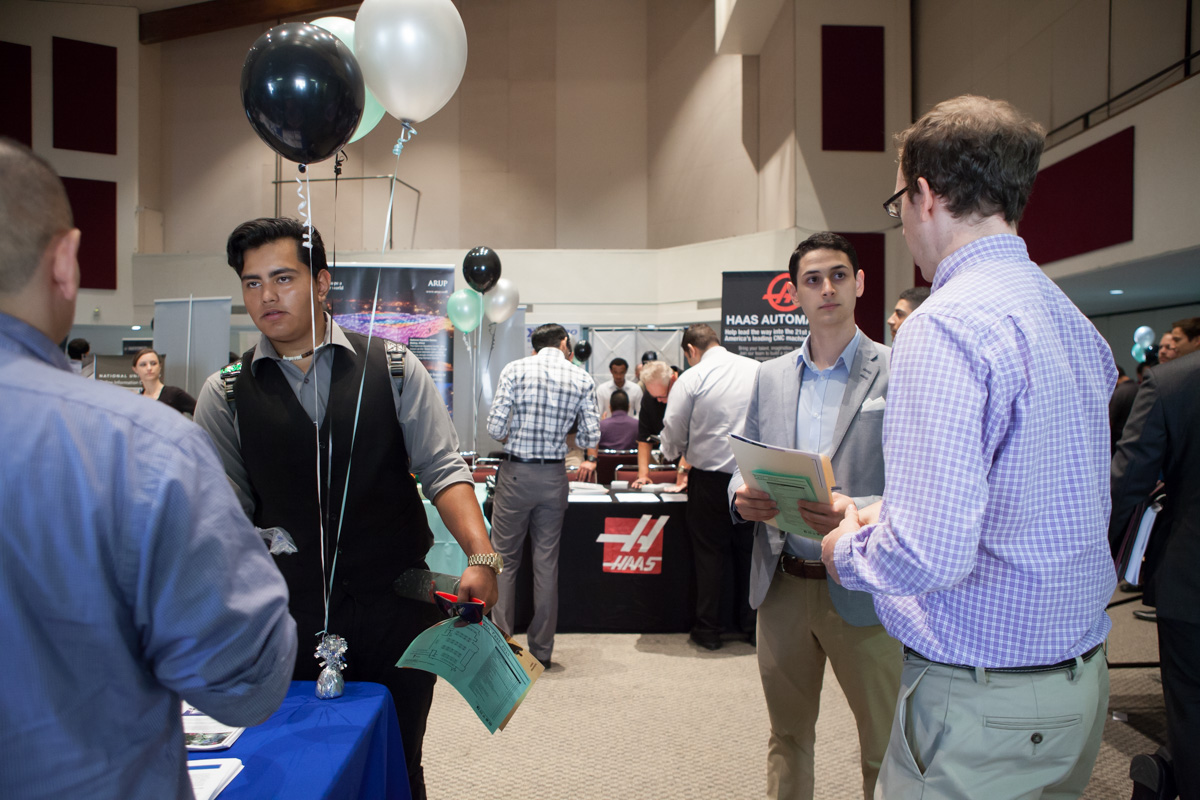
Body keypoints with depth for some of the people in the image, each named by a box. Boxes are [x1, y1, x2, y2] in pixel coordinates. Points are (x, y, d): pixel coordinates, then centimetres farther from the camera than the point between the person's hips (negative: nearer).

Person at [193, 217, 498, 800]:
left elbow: (442, 468, -2)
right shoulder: (225, 393, 2)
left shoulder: (393, 367, 0)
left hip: (397, 612, 0)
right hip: (288, 621, 1)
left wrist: (480, 555, -16)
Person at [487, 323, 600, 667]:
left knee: (504, 560, 8)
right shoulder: (582, 378, 2)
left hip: (515, 473, -1)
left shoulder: (515, 369, -3)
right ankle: (541, 651, 17)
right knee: (547, 563, 9)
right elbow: (590, 436, -1)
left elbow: (495, 427, -9)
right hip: (553, 476, 2)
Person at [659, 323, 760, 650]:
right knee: (749, 550, 15)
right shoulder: (757, 370, 1)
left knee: (710, 552, 8)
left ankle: (708, 630, 16)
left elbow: (673, 435, -4)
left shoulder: (690, 380, -9)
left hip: (710, 477, -3)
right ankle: (750, 625, 24)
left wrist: (674, 453, 18)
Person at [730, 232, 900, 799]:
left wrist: (857, 515, -26)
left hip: (861, 590, -4)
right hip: (782, 584, 4)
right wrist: (743, 497, -9)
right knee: (788, 735, 19)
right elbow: (746, 465, 14)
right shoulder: (770, 376, 9)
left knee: (886, 750, 9)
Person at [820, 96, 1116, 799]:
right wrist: (883, 516, 19)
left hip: (983, 703, -9)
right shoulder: (1077, 324, 8)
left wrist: (847, 549, -8)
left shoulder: (947, 326, -22)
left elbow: (931, 552, -29)